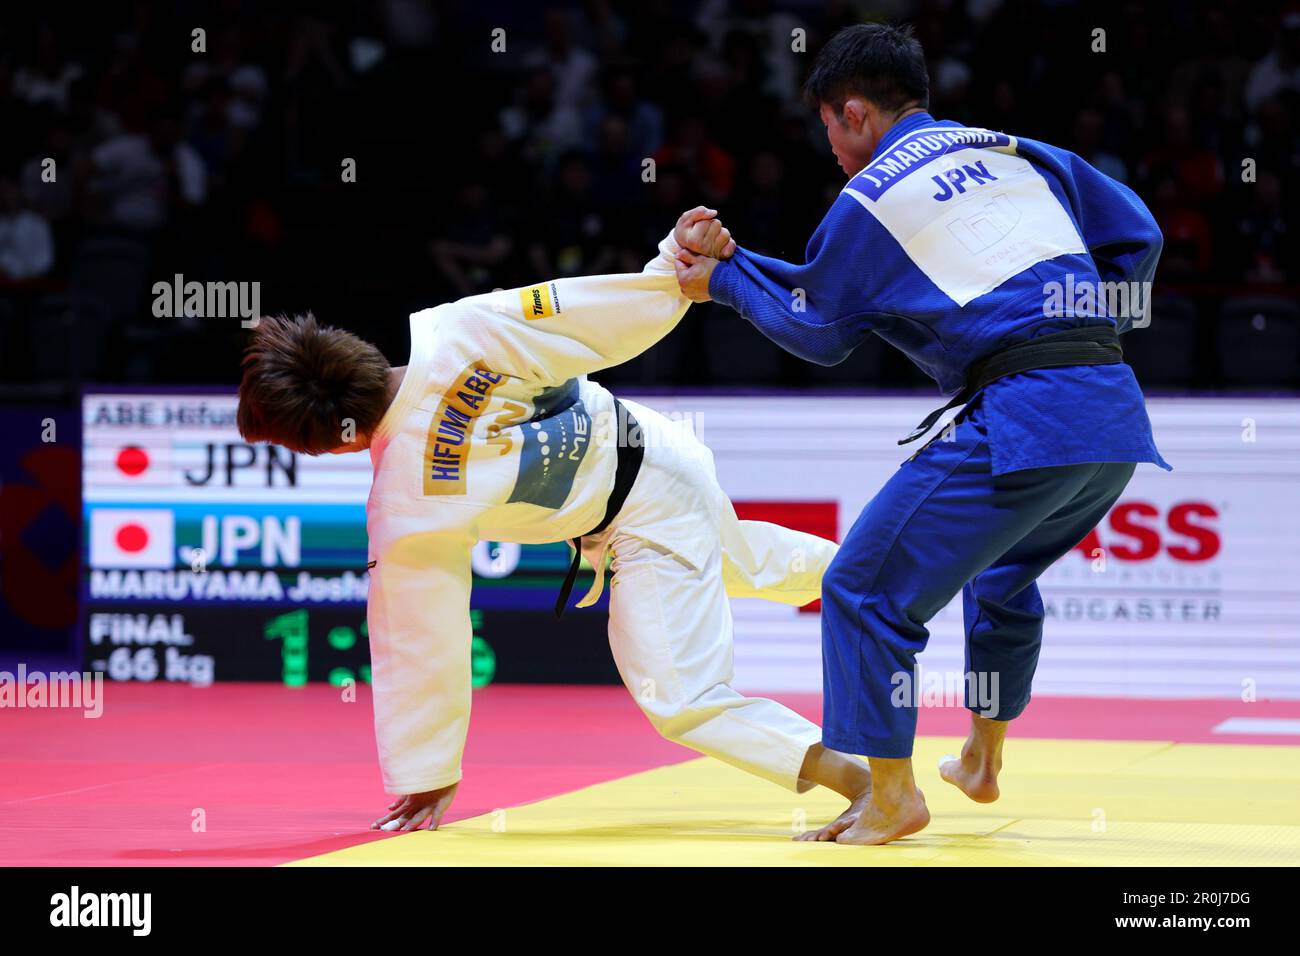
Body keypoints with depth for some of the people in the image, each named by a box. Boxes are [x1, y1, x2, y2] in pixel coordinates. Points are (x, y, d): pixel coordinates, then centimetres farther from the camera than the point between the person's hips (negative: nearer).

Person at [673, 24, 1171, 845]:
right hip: (1117, 413, 8)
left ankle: (893, 796, 4)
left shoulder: (869, 199, 3)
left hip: (1019, 414, -8)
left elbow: (817, 332, 15)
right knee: (1004, 575, 33)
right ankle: (984, 761, 42)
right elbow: (1135, 233, 21)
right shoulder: (1017, 153, 20)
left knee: (865, 590, 2)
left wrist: (724, 279, 30)